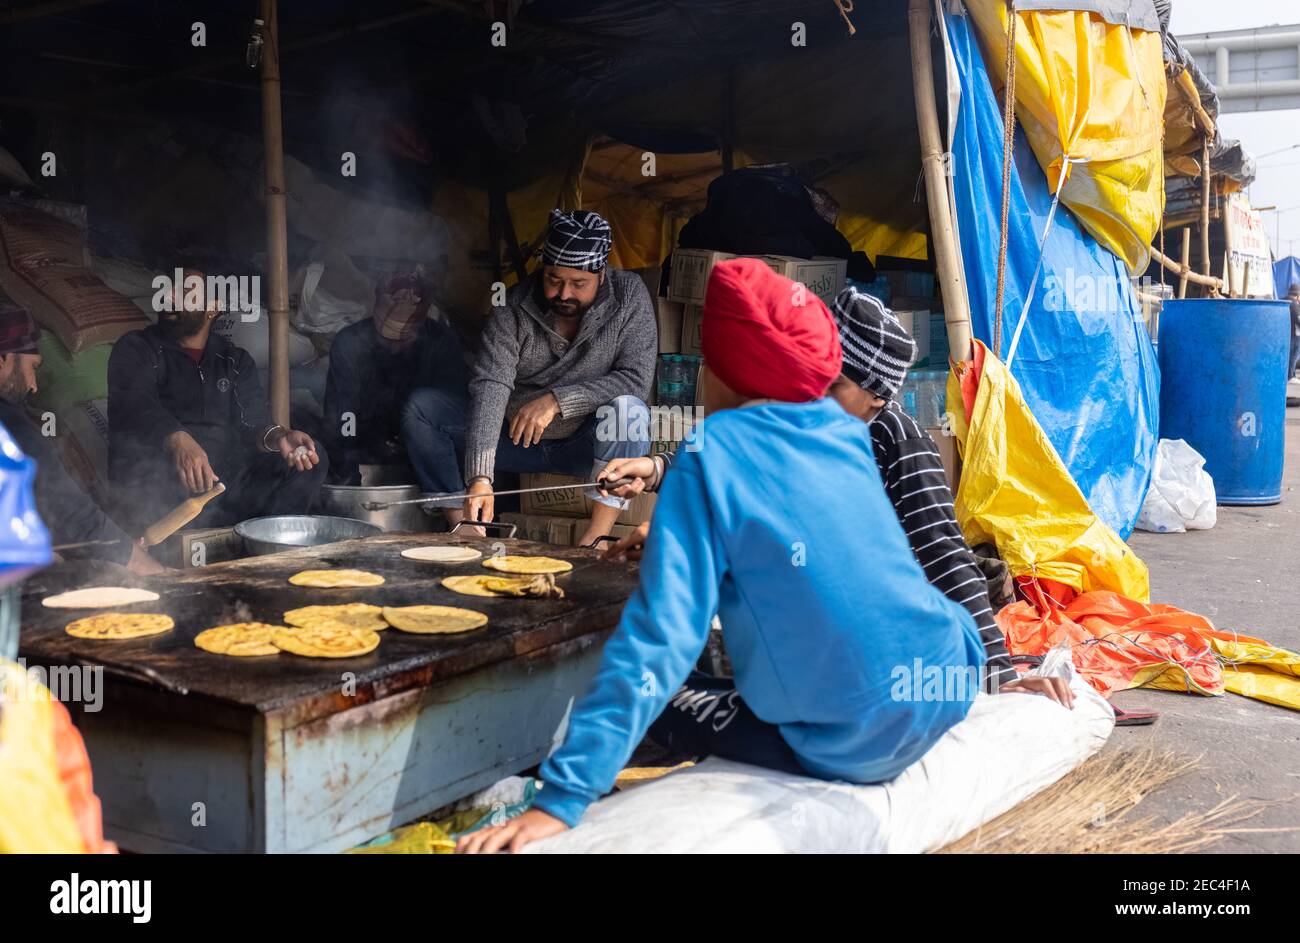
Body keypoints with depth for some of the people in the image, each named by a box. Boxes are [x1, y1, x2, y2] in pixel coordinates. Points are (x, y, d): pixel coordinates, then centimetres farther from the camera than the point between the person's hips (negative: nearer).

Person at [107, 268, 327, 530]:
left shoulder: (235, 361, 21)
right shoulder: (137, 349, 10)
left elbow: (253, 422, 7)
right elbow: (132, 402, -11)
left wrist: (277, 437, -20)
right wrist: (177, 440, -34)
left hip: (229, 482, 4)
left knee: (312, 460, -16)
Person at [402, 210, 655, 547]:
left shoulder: (629, 295, -13)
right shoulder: (514, 307, -13)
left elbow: (637, 378, -20)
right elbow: (490, 386, -25)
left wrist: (557, 399, -27)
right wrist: (480, 477, -38)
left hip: (584, 443, -2)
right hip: (516, 437, 2)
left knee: (629, 410, -34)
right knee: (420, 406, -12)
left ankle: (596, 537, -32)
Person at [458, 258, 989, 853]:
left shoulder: (712, 457, -14)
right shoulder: (847, 430, 5)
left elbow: (660, 634, -22)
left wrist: (562, 798, -22)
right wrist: (677, 535, 32)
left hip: (862, 746, -6)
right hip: (954, 681, 6)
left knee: (660, 705, 12)